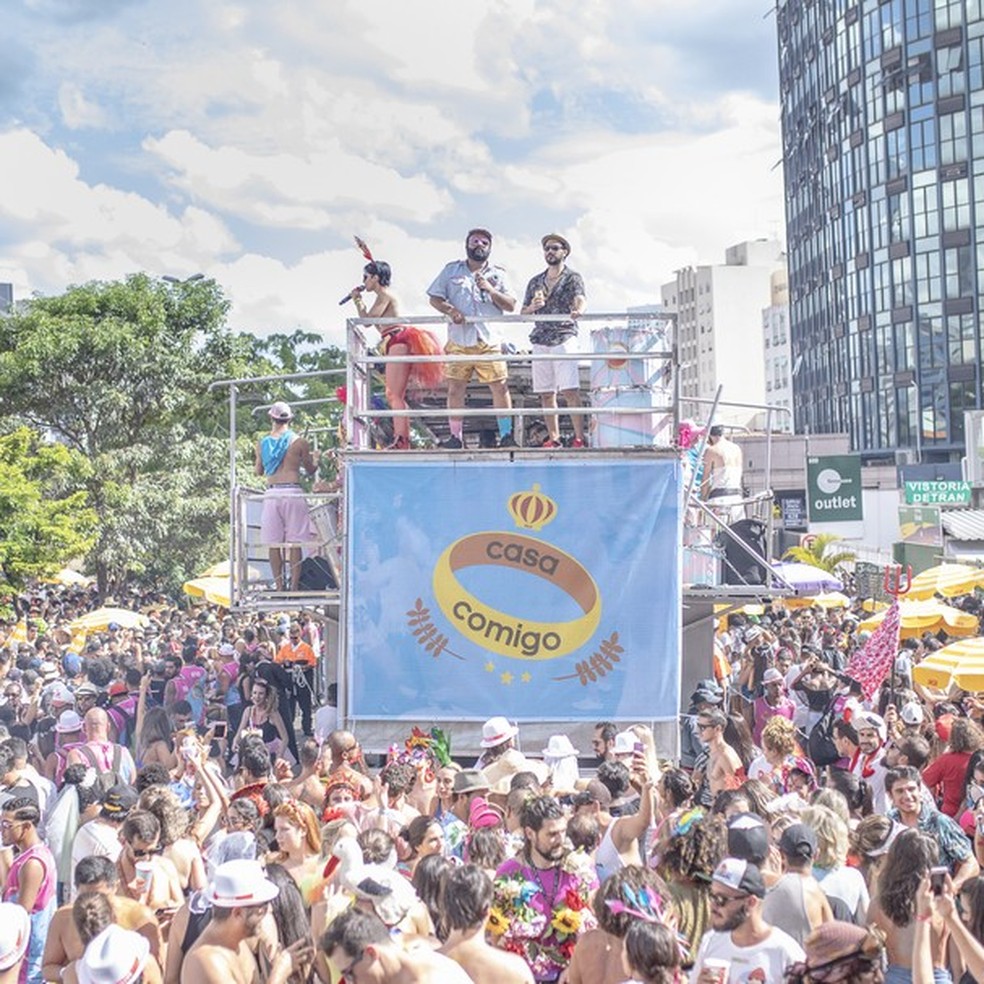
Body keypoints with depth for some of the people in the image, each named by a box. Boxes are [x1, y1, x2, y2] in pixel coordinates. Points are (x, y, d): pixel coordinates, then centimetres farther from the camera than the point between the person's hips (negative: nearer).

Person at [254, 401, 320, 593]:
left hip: (271, 494, 2)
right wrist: (315, 459, 32)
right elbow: (311, 470, 9)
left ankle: (279, 587, 5)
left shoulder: (263, 443, 7)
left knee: (274, 544, 5)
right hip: (293, 492, -2)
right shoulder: (299, 442, 0)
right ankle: (294, 586, -3)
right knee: (295, 543, 0)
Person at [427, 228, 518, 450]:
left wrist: (490, 290, -8)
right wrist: (450, 310, -8)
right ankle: (455, 437, 7)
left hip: (488, 341, 0)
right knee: (455, 389, 0)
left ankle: (506, 435, -2)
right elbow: (434, 298, 11)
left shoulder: (497, 274, 14)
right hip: (458, 341, 0)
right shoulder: (451, 270, 14)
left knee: (500, 387, -6)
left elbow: (511, 305, 7)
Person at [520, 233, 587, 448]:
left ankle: (579, 438, -15)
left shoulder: (572, 278, 4)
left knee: (570, 391, -14)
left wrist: (578, 310, -39)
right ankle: (554, 439, 9)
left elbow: (580, 299, -15)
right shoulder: (535, 281, 19)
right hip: (540, 341, 5)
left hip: (564, 337, -5)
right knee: (546, 394, 4)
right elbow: (522, 313, 20)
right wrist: (532, 308, -4)